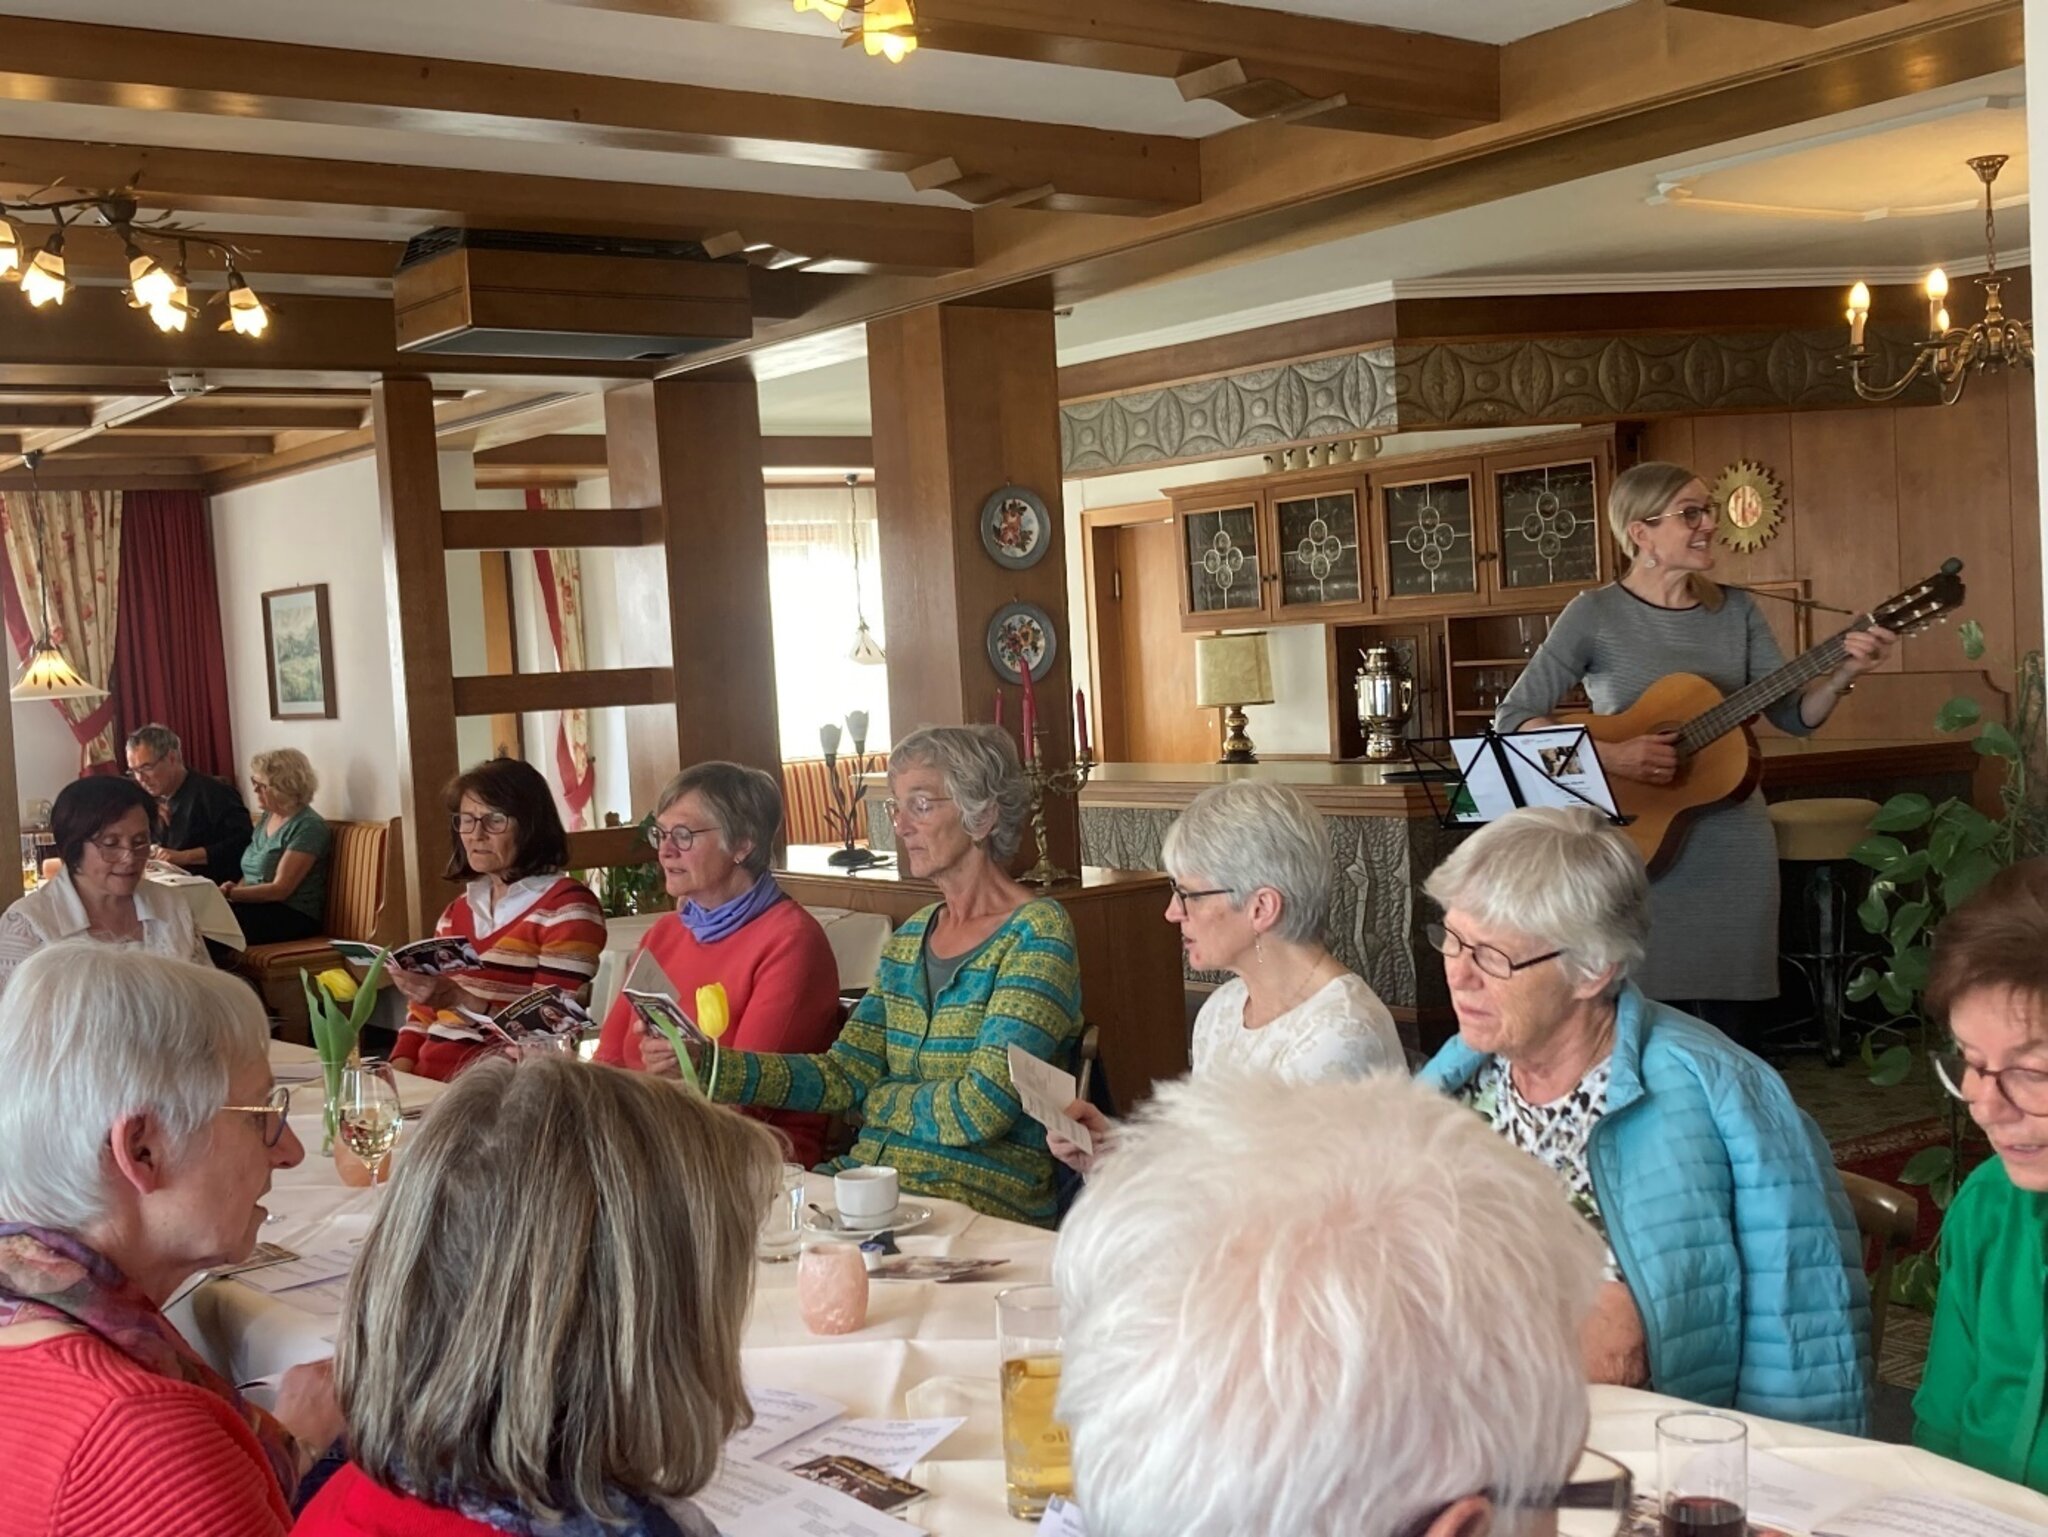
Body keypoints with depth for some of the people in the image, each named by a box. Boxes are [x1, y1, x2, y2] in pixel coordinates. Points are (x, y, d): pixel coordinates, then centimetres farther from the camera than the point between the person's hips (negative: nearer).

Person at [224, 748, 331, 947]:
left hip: (293, 916, -7)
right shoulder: (267, 817, 16)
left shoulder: (308, 826, -11)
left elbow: (280, 889, -17)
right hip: (258, 906, 8)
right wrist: (233, 889, -5)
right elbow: (252, 874, 17)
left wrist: (229, 894, -17)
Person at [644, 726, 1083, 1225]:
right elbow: (844, 1073, 5)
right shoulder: (911, 937, 14)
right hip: (869, 1179, 6)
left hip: (981, 1200, -6)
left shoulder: (1037, 932, -10)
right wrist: (708, 1066, -7)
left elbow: (983, 1107, -16)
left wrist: (880, 1099, 1)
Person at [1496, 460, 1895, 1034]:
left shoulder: (1736, 610, 5)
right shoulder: (1595, 614, -7)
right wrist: (1607, 756, -21)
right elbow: (1514, 717, -10)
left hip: (1734, 849, 4)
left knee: (1725, 1033, 8)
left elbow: (1793, 714, 4)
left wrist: (1843, 675, -15)